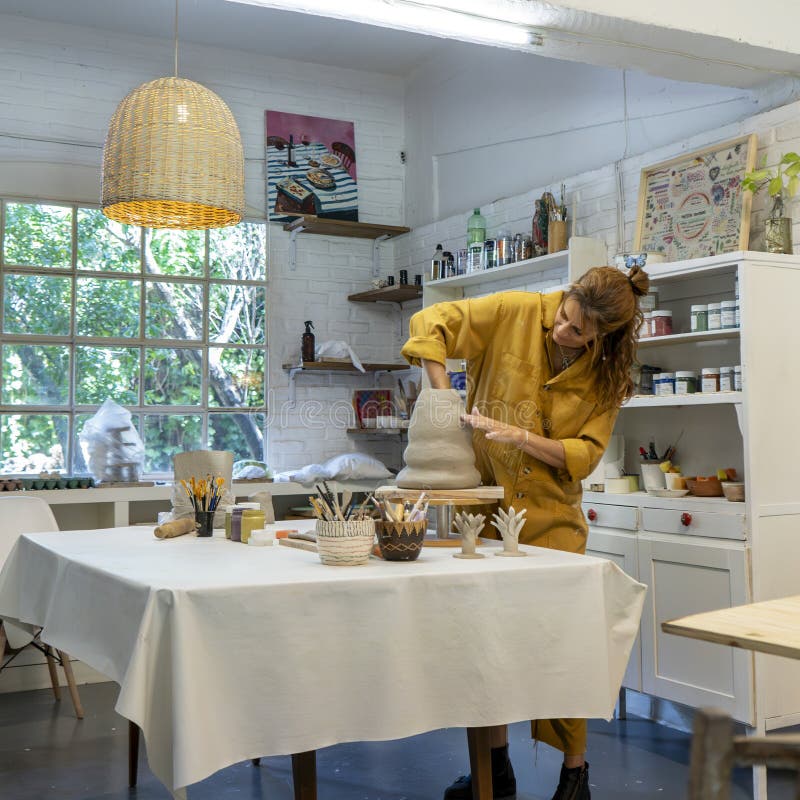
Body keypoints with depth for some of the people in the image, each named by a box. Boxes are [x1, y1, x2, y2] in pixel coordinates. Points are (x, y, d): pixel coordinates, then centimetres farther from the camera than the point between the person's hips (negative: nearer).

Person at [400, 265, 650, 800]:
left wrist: (517, 435, -23)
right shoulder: (515, 314, -8)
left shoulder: (607, 374, -6)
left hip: (551, 516, -1)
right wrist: (444, 399, -17)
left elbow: (584, 454, -9)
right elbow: (430, 324, -8)